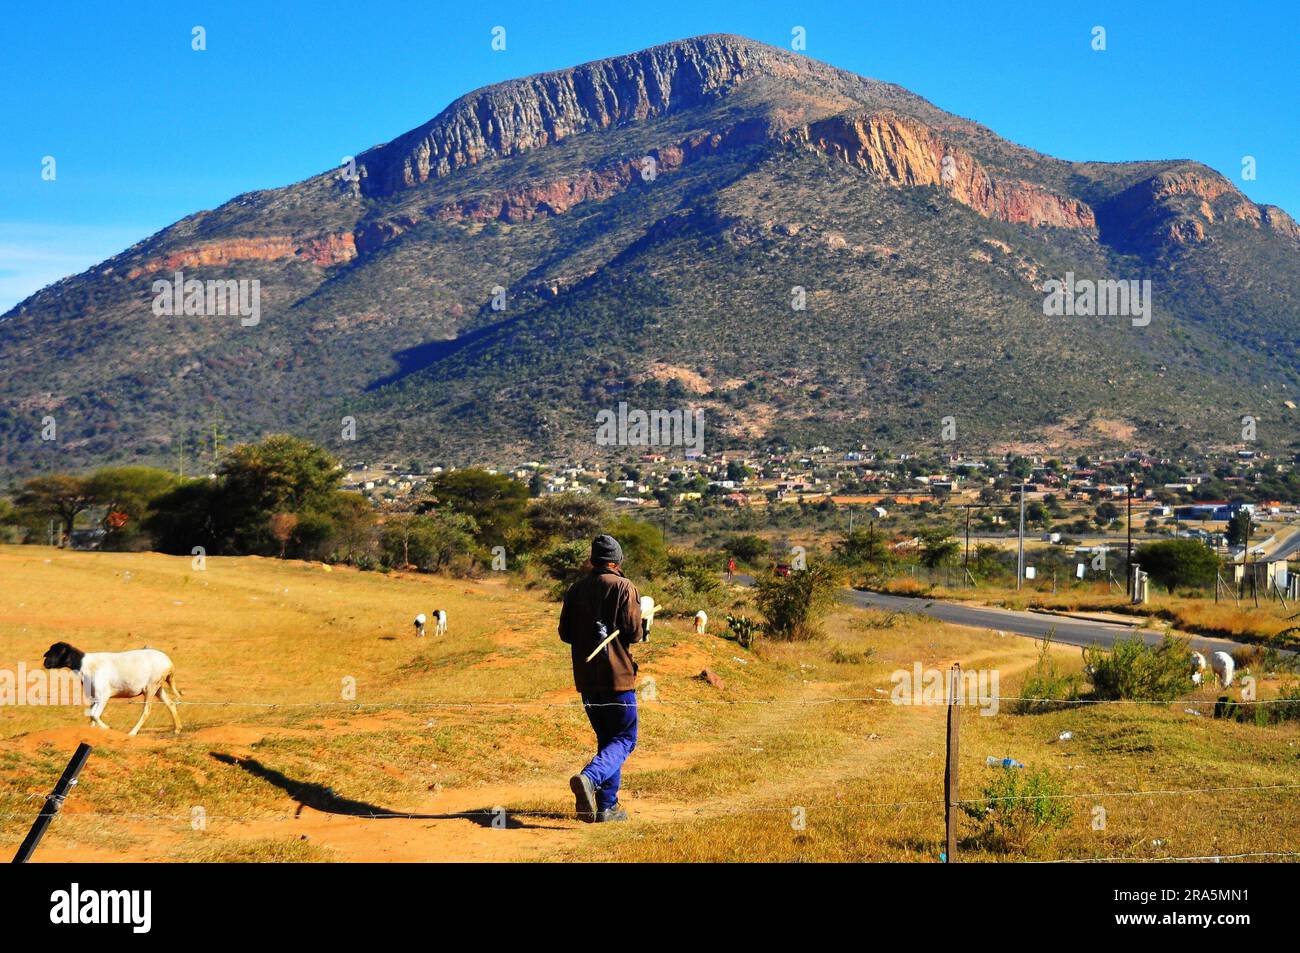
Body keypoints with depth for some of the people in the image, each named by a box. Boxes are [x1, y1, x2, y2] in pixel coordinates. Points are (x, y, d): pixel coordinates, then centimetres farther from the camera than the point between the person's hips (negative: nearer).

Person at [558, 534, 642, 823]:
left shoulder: (576, 589, 8)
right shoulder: (624, 587, -7)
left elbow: (564, 633, 9)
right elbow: (634, 633, -13)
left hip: (585, 677, 6)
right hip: (617, 675, -6)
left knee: (606, 738, 16)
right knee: (624, 739, 1)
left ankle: (607, 807, 13)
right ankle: (589, 778, -25)